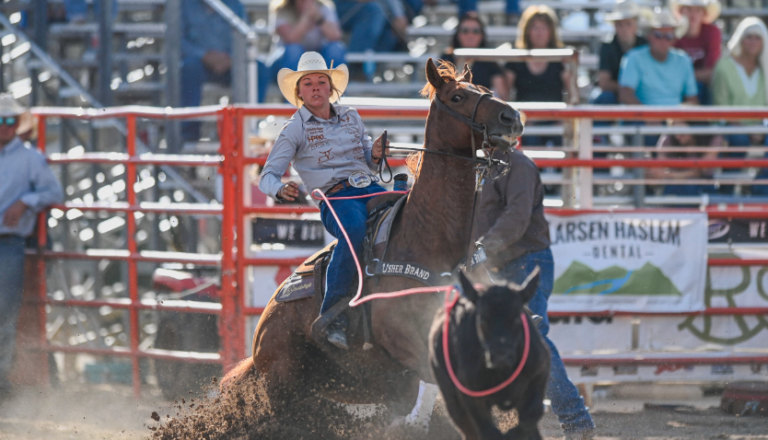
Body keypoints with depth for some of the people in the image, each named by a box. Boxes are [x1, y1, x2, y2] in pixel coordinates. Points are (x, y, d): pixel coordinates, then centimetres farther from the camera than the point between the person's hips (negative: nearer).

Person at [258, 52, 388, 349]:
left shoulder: (351, 118, 20)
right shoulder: (295, 129, 7)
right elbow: (267, 178, 3)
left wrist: (375, 154, 4)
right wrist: (281, 190, -20)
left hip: (369, 190, 5)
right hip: (335, 198, -5)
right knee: (354, 229, -39)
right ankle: (332, 316, -33)